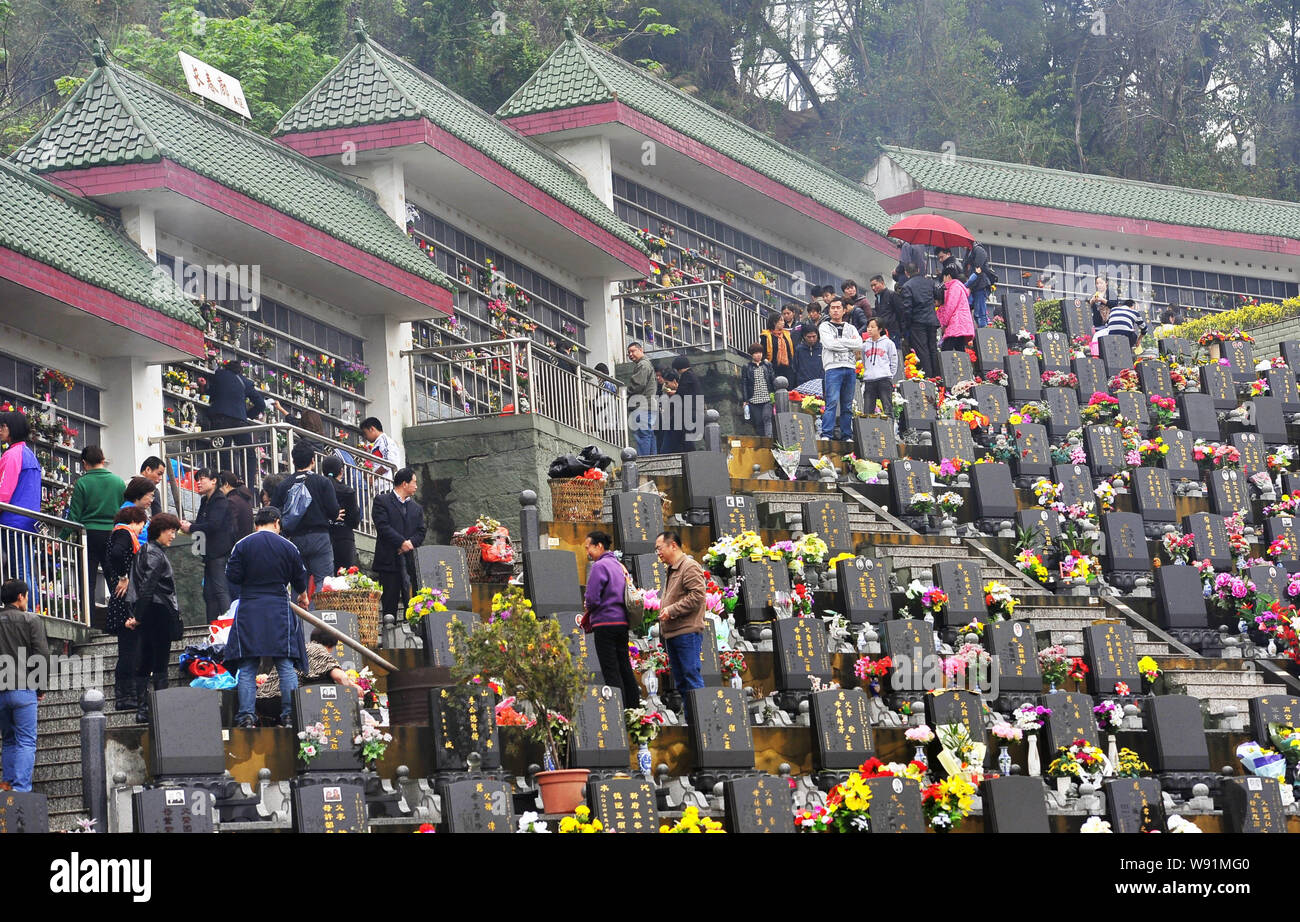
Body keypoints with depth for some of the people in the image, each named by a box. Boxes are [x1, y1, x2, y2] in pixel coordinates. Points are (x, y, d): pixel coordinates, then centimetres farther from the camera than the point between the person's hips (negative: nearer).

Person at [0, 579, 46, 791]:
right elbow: (42, 654, -8)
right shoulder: (31, 620, -2)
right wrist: (41, 687, 1)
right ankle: (21, 788, -10)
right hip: (24, 690, -4)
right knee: (26, 742, -2)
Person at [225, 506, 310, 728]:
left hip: (249, 611, 0)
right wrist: (302, 596, 33)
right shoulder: (288, 547, 3)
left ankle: (246, 715, -7)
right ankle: (290, 714, -1)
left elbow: (232, 577, -2)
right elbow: (299, 579, 12)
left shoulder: (242, 546, -1)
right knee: (286, 667, 4)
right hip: (279, 610, 0)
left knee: (247, 668, 2)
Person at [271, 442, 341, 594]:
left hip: (294, 540, 3)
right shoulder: (322, 482, -4)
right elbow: (334, 512, -9)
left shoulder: (283, 485, 4)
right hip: (319, 538, -3)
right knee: (323, 582, -5)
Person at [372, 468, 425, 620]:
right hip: (389, 560, -5)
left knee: (411, 602, -1)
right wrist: (402, 542, -14)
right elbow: (382, 526, -8)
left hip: (410, 560, 5)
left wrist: (410, 543, -9)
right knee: (390, 602, -4)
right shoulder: (382, 501, 4)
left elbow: (421, 532, 12)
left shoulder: (416, 508, 21)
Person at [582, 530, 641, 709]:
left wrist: (587, 607, 6)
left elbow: (592, 598, -17)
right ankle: (634, 708, 13)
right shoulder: (618, 565, 15)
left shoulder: (599, 566, -11)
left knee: (610, 671, -7)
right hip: (622, 620, 9)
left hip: (606, 623, -9)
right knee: (624, 667, 12)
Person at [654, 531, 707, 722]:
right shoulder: (672, 570, 21)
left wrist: (672, 610, -16)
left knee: (691, 676, -11)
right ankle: (689, 720, 14)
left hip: (687, 633, -10)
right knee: (679, 680, 10)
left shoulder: (690, 567, -10)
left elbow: (696, 596, -19)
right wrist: (663, 610, 15)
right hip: (671, 634, 10)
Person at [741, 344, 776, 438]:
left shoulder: (767, 365, 11)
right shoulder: (746, 368, 5)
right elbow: (744, 384, 4)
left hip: (767, 399, 0)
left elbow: (773, 380, 13)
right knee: (757, 423, 3)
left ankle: (768, 438, -23)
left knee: (767, 419, -14)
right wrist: (745, 400, -1)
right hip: (754, 400, 0)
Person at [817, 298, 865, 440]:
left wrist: (839, 341, -3)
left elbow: (859, 345, 3)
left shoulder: (851, 328, 19)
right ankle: (826, 435, -19)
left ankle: (847, 436, 8)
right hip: (833, 368, -4)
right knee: (832, 402, -15)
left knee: (847, 405, 5)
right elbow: (830, 344, -8)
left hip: (850, 369, 4)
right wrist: (850, 344, -1)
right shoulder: (825, 327, 10)